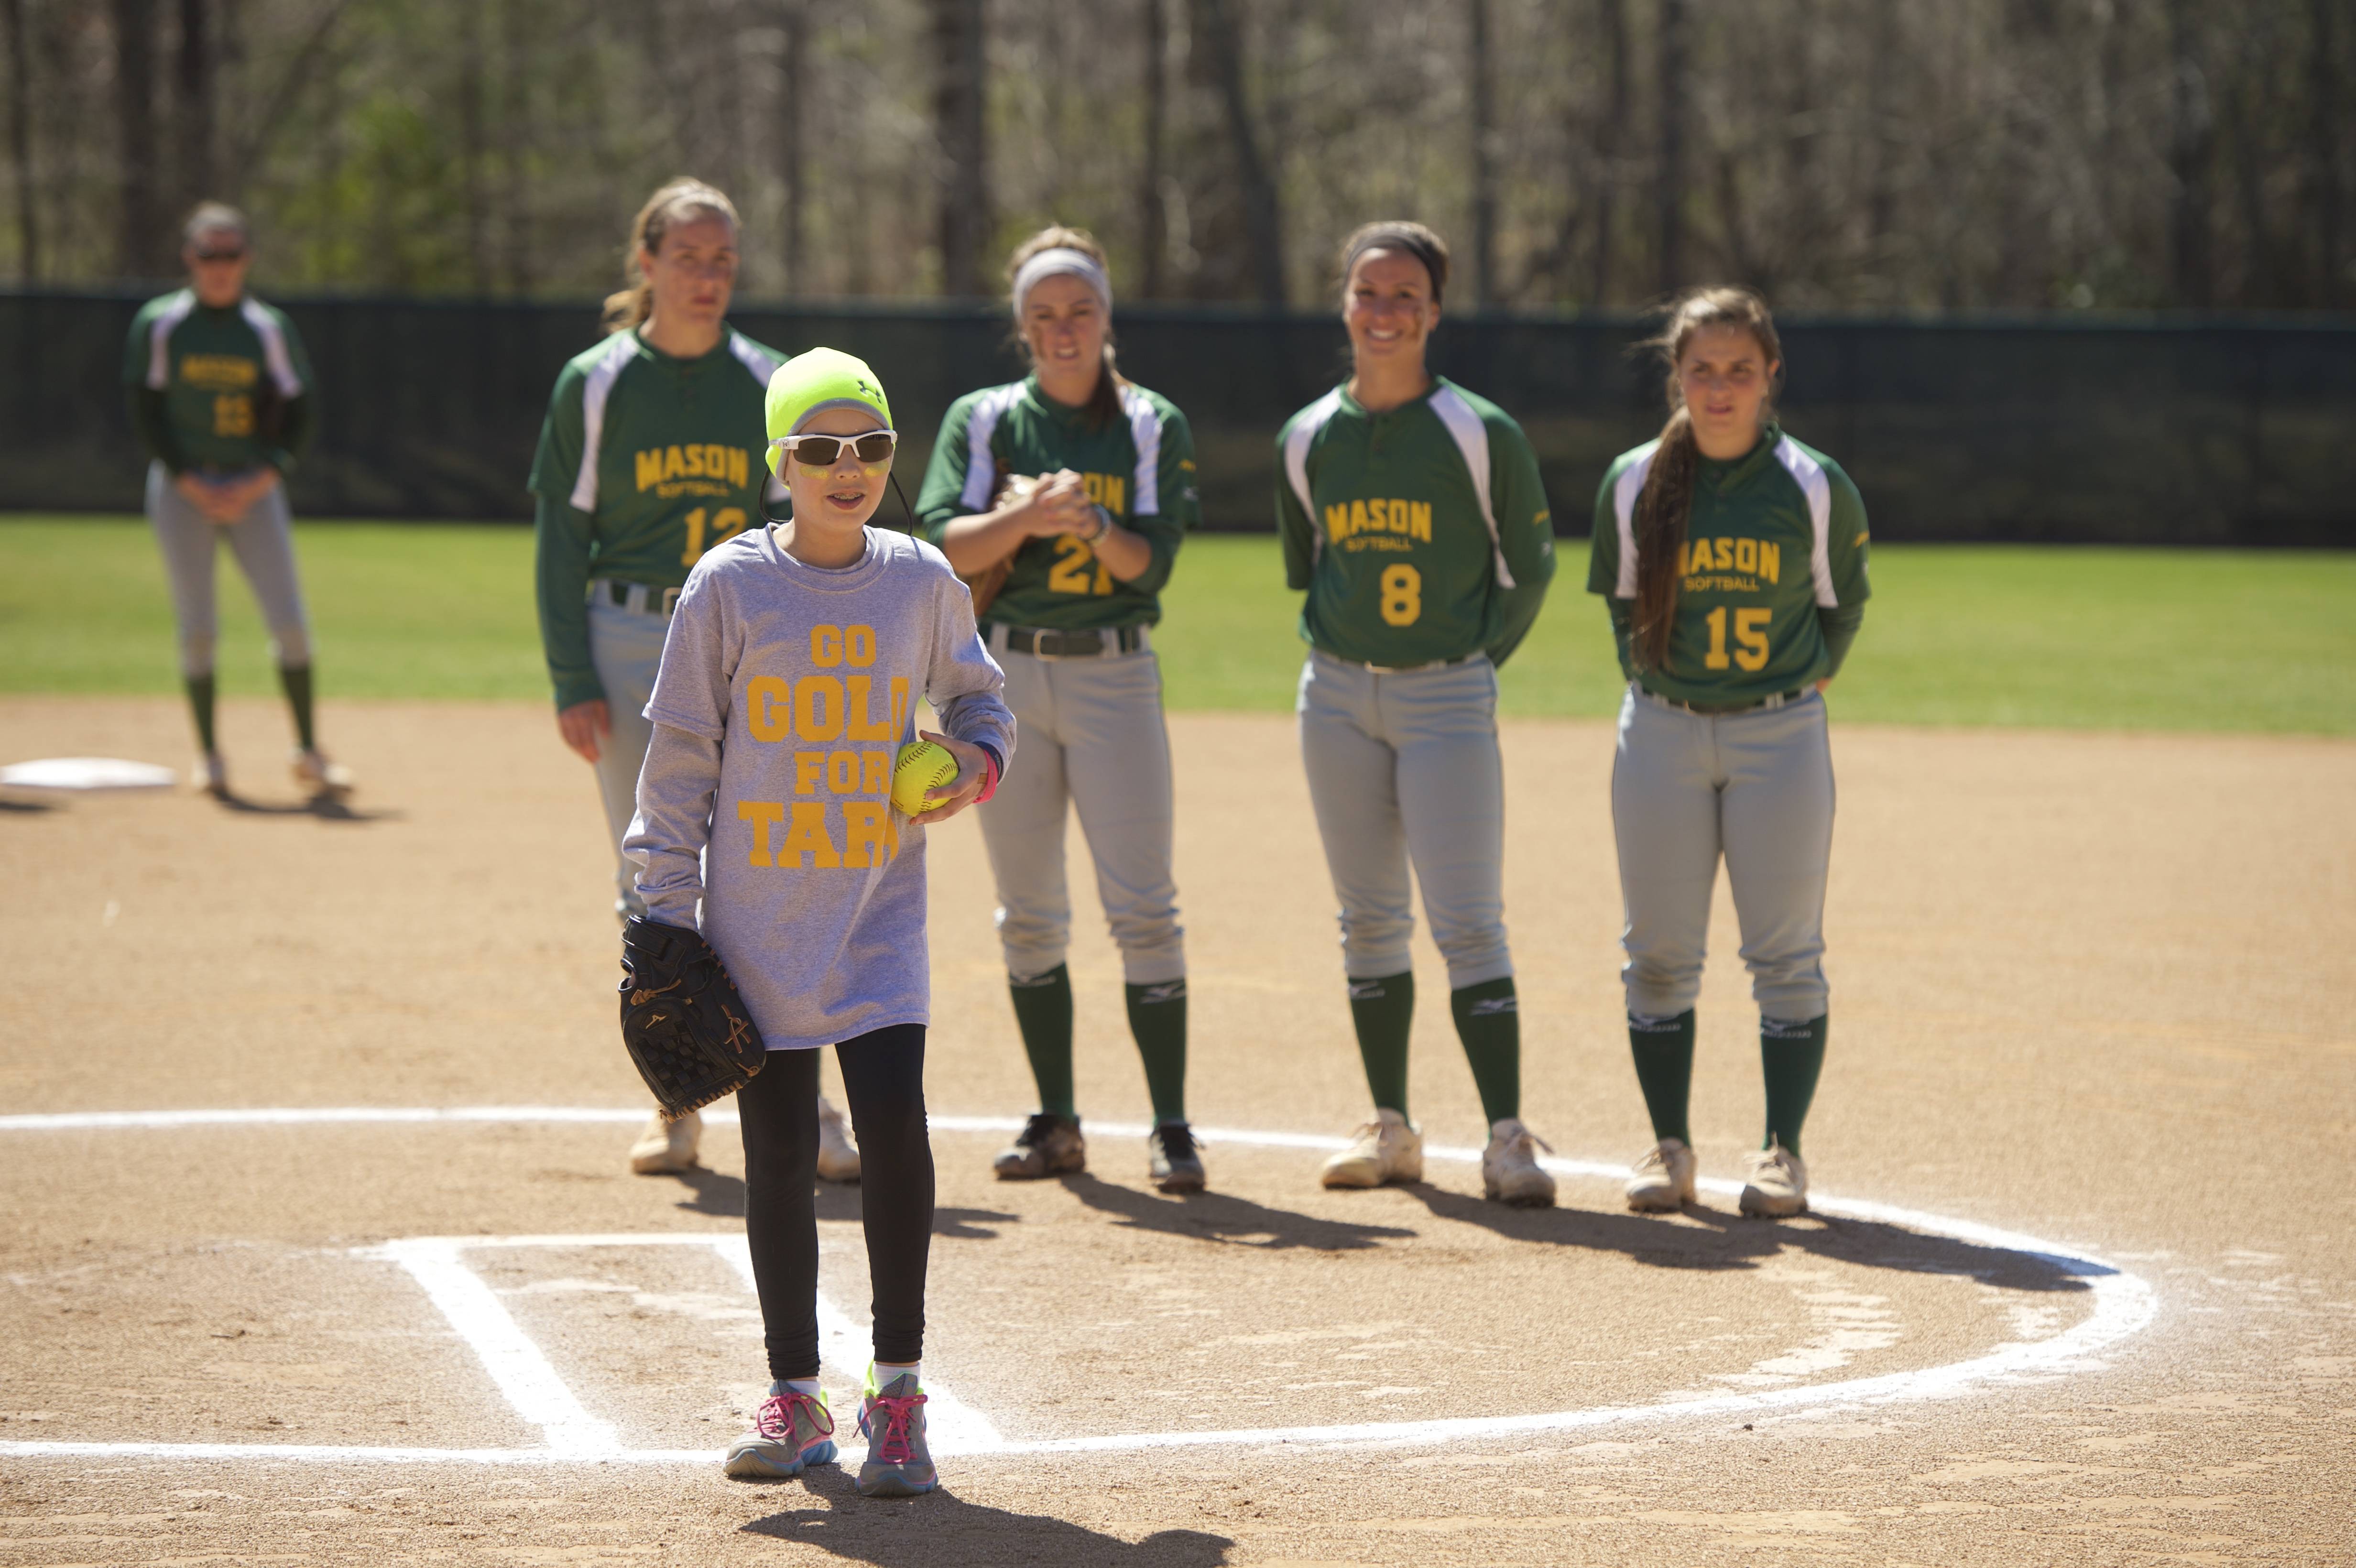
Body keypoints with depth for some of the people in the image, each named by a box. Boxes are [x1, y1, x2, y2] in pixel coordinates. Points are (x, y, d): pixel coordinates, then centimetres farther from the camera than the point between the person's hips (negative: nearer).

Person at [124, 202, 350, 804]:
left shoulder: (270, 328, 5)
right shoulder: (159, 325, 1)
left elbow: (299, 416, 5)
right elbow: (146, 416, -1)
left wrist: (255, 485, -9)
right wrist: (196, 489, -10)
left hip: (255, 487, 1)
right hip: (181, 486, -1)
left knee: (290, 621, -7)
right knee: (198, 628, -3)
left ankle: (308, 751, 1)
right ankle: (208, 754, 9)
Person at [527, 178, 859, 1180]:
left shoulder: (767, 386, 6)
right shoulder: (596, 384, 2)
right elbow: (561, 537, 3)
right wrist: (573, 681, -5)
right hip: (630, 645, 0)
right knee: (651, 889, 5)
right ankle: (677, 1106, 14)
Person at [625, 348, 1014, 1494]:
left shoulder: (922, 582, 3)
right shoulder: (730, 585, -3)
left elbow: (975, 696, 19)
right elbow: (679, 755, 1)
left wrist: (978, 764, -4)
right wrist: (664, 914, -2)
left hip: (879, 916, 1)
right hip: (758, 922, -1)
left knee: (894, 1131, -12)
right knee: (778, 1161, 5)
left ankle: (898, 1389, 1)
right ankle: (795, 1399, 18)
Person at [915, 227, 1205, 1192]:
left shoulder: (1154, 428, 5)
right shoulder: (983, 421, 6)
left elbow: (1152, 560, -5)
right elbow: (943, 544, -7)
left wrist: (1092, 520, -24)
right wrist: (1027, 515, -24)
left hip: (1114, 676, -2)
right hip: (1006, 677, 2)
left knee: (1143, 909, -9)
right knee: (1028, 916, 6)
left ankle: (1171, 1128, -6)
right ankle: (1056, 1124, 14)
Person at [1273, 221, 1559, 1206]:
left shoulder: (1481, 434, -6)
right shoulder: (1308, 439, 5)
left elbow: (1530, 568, 3)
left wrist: (1475, 661, 2)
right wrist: (1343, 653, 11)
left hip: (1448, 696, -4)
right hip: (1338, 695, 4)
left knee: (1469, 926, -10)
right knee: (1369, 924, 9)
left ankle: (1507, 1139, -11)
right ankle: (1392, 1130, 16)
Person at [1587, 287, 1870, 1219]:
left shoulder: (1816, 487, -3)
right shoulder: (1634, 484, 0)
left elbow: (1843, 605, 11)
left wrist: (1801, 685, 9)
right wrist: (1656, 684, 11)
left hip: (1780, 733, -1)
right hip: (1661, 732, 1)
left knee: (1785, 955, -1)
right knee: (1659, 955, 3)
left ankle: (1782, 1152, 5)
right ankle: (1669, 1148, 12)